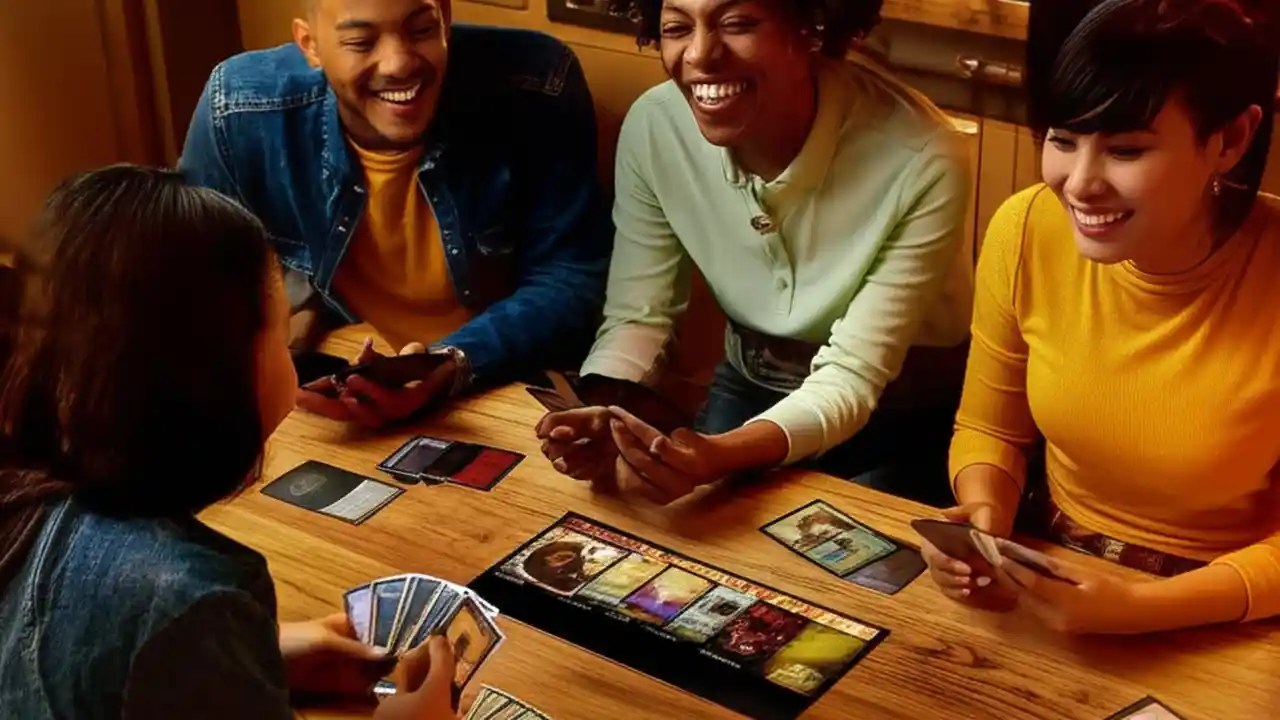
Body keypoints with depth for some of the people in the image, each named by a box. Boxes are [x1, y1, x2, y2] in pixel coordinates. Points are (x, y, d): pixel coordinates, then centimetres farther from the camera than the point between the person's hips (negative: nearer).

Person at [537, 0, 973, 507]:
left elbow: (852, 377, -28)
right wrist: (600, 419, -35)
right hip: (750, 390, 3)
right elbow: (637, 316, -12)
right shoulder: (653, 127, -20)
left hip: (901, 413, -3)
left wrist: (721, 456, -46)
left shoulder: (919, 161, -31)